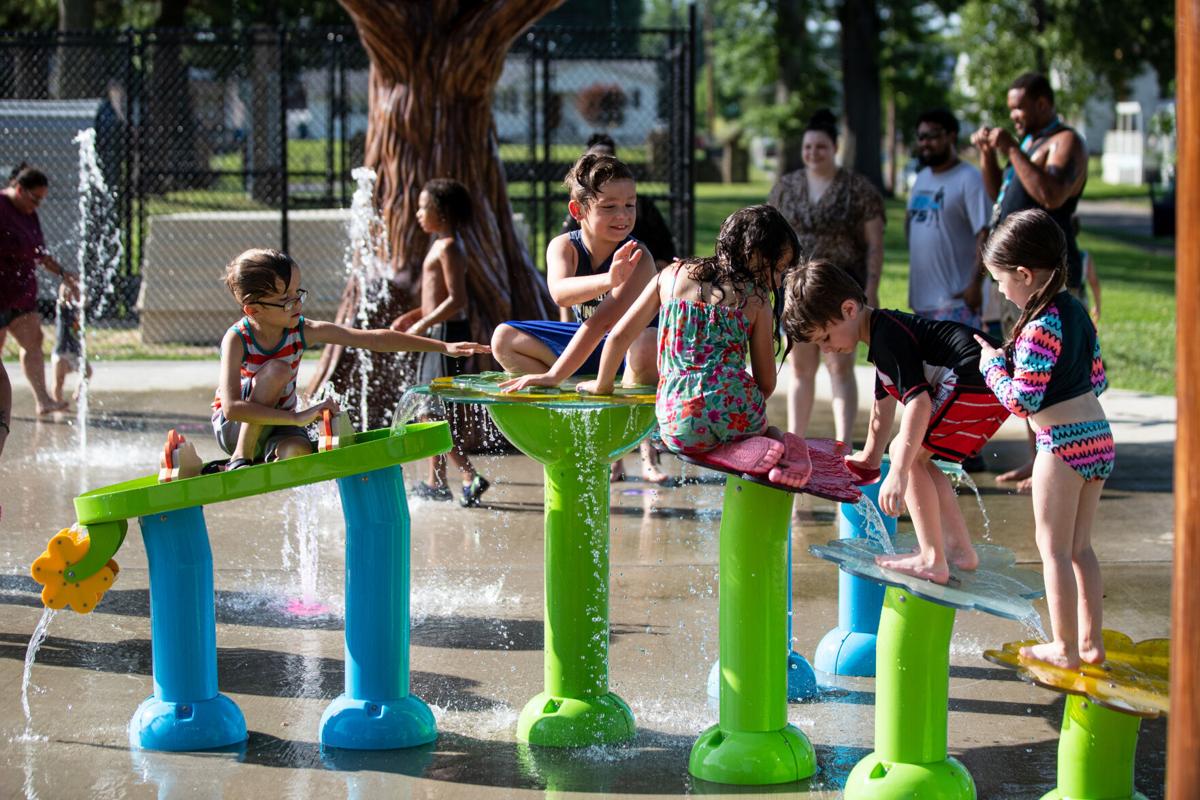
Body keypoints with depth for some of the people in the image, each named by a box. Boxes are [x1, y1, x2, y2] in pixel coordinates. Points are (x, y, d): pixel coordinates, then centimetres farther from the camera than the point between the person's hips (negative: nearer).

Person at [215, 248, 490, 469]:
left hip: (280, 423, 3)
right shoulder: (237, 340, -25)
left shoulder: (304, 331, -14)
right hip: (234, 427, -3)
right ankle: (240, 458, -17)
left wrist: (444, 347, -19)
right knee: (276, 370, -29)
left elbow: (376, 340, -15)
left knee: (297, 454, -34)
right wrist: (298, 417, -41)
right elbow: (232, 407, -36)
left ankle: (261, 458, 1)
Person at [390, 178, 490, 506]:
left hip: (447, 333, -10)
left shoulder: (447, 247, -15)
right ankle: (436, 482, 20)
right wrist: (412, 316, 15)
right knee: (429, 410, 14)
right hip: (437, 335, 10)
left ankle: (471, 477, -15)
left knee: (435, 412, -11)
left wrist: (422, 325, -20)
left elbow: (456, 300, -22)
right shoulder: (442, 245, 15)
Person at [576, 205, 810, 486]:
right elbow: (766, 382, 8)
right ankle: (778, 442, -3)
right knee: (769, 429, 34)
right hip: (736, 416, -1)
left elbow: (619, 335, 12)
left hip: (678, 426, 1)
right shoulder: (757, 300, 7)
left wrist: (602, 385, 28)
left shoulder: (671, 276, 12)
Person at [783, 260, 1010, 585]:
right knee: (916, 459, 18)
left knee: (908, 454, -11)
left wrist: (897, 473, -28)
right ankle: (959, 549, 20)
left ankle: (931, 561, -12)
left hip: (977, 381, -11)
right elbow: (884, 400, 37)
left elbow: (918, 401, -24)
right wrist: (869, 457, 49)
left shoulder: (888, 337, -13)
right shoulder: (884, 333, 20)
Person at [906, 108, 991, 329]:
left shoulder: (969, 179, -12)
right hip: (922, 296, 9)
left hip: (955, 297, -9)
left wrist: (975, 282, -24)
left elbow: (985, 234, -19)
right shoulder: (922, 178, 14)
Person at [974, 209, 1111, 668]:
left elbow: (1022, 399, -20)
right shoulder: (1076, 312, 9)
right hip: (1099, 437, 9)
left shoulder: (1039, 328, -18)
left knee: (1053, 549, 3)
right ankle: (1091, 642, 22)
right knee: (1080, 547, 17)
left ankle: (1064, 648, 9)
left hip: (1062, 444, -9)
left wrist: (993, 364, -4)